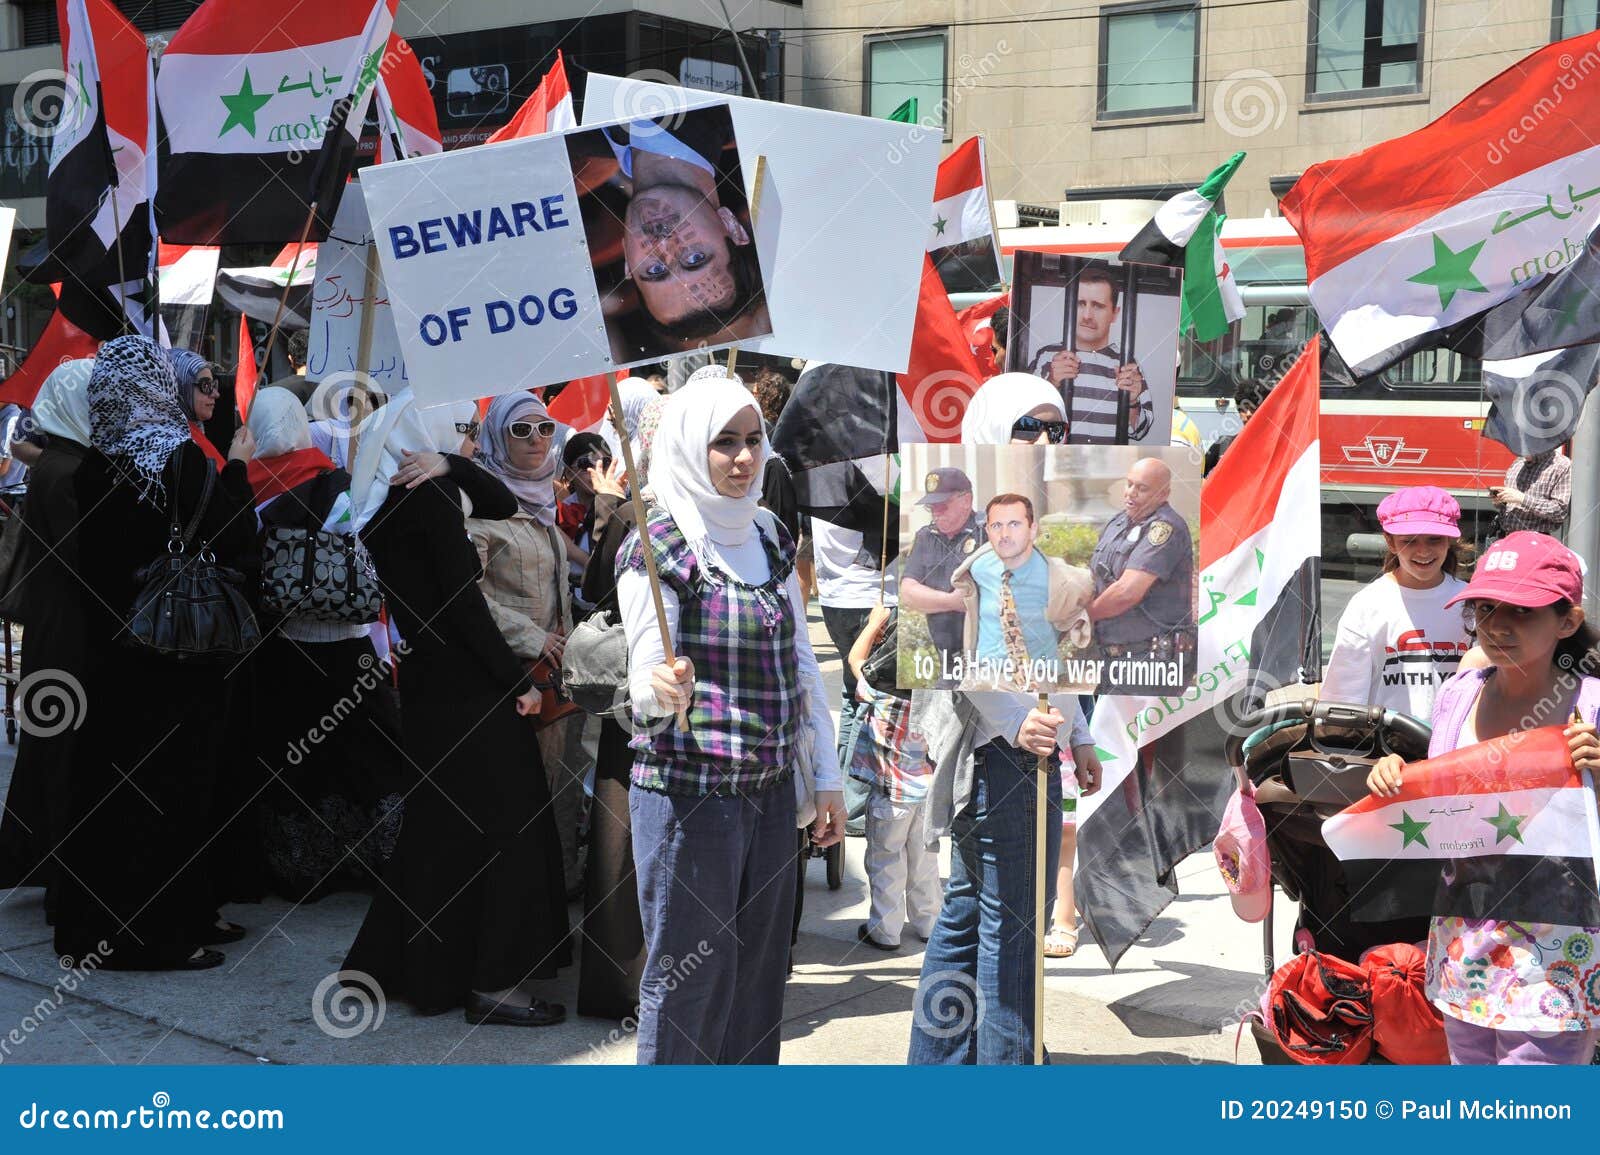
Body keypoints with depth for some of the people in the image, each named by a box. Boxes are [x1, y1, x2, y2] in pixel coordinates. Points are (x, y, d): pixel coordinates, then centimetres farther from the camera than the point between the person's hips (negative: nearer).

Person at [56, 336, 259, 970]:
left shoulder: (93, 465, 2)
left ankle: (98, 921, 25)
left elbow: (89, 558, 10)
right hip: (174, 647, -6)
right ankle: (161, 930, 9)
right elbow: (231, 540, -15)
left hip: (108, 649, 6)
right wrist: (236, 469, -4)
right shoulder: (180, 456, -15)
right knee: (172, 778, 2)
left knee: (109, 779, 14)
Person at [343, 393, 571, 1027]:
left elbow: (503, 503, 15)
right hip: (469, 689, -9)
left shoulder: (390, 503, 13)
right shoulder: (432, 498, -14)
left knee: (442, 828, 17)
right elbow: (464, 601, -19)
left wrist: (453, 466, -1)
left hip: (426, 685, 9)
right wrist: (519, 681, -14)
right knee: (505, 825, -2)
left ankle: (399, 964, 24)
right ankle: (495, 981, 2)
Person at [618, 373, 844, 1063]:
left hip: (772, 791, 6)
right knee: (689, 978, 0)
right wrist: (663, 687, -36)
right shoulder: (656, 552, -9)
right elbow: (645, 685, -12)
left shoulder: (771, 541, 10)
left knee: (759, 972, 13)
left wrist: (826, 779, 12)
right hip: (688, 792, -6)